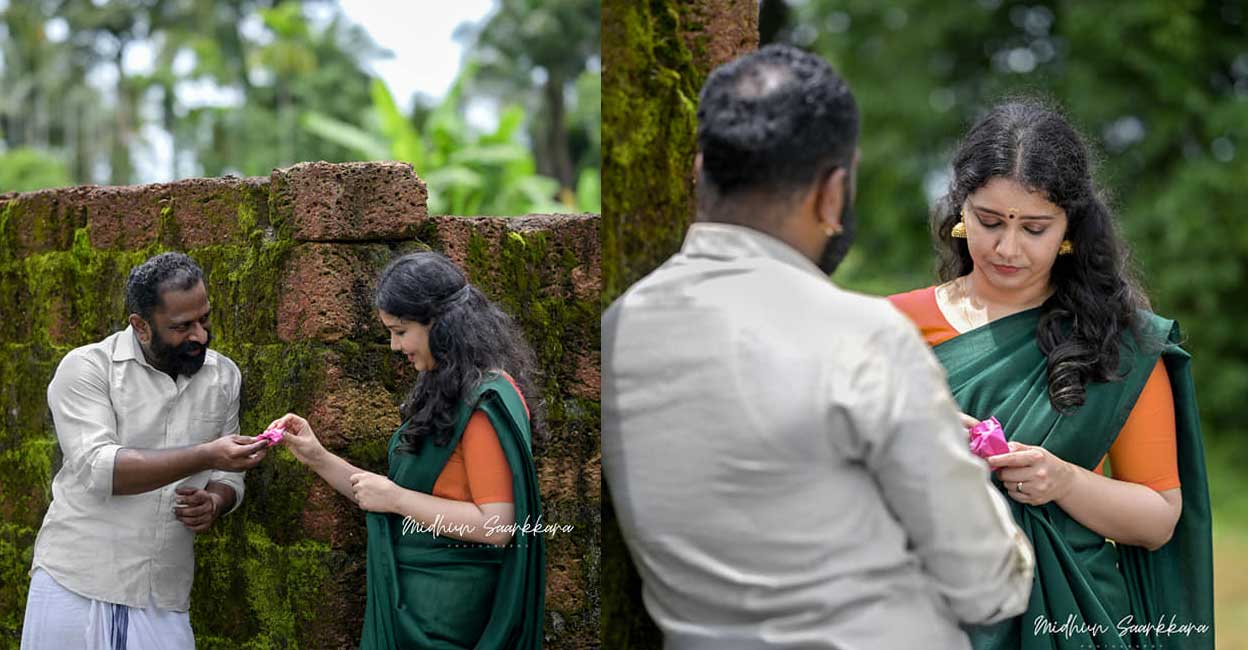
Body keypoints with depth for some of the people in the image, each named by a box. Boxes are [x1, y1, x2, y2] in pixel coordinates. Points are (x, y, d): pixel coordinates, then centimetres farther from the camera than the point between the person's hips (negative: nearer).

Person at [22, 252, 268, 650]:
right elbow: (98, 469, -20)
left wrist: (214, 502, -10)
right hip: (77, 586, -3)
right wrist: (206, 455, -27)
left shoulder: (224, 376, 6)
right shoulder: (86, 368, -8)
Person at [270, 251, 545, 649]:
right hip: (407, 596, 8)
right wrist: (317, 459, 5)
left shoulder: (486, 402, -17)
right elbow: (393, 502, 13)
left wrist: (396, 497, -16)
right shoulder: (444, 392, 11)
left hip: (446, 609, -8)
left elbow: (496, 525, -23)